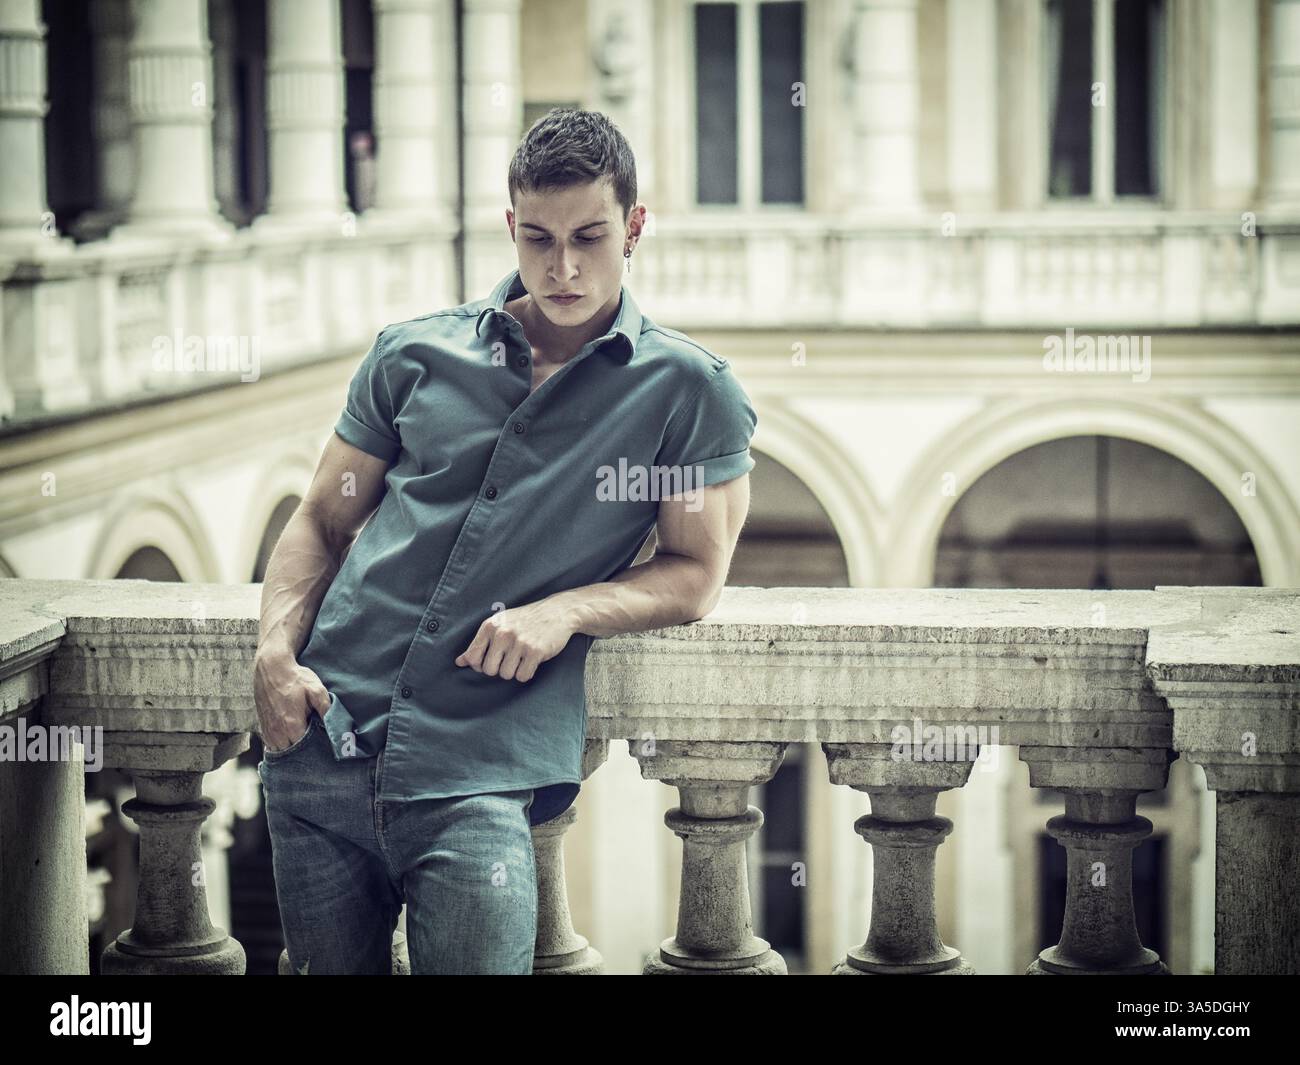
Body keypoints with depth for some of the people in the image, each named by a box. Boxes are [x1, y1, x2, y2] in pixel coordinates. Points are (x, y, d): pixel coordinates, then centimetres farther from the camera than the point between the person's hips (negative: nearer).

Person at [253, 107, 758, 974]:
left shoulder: (690, 390, 5)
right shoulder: (413, 355, 12)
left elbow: (696, 576, 5)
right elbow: (322, 522, 16)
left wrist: (565, 611, -12)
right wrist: (276, 650, -1)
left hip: (479, 777, -2)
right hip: (324, 746, 3)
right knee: (331, 970, 8)